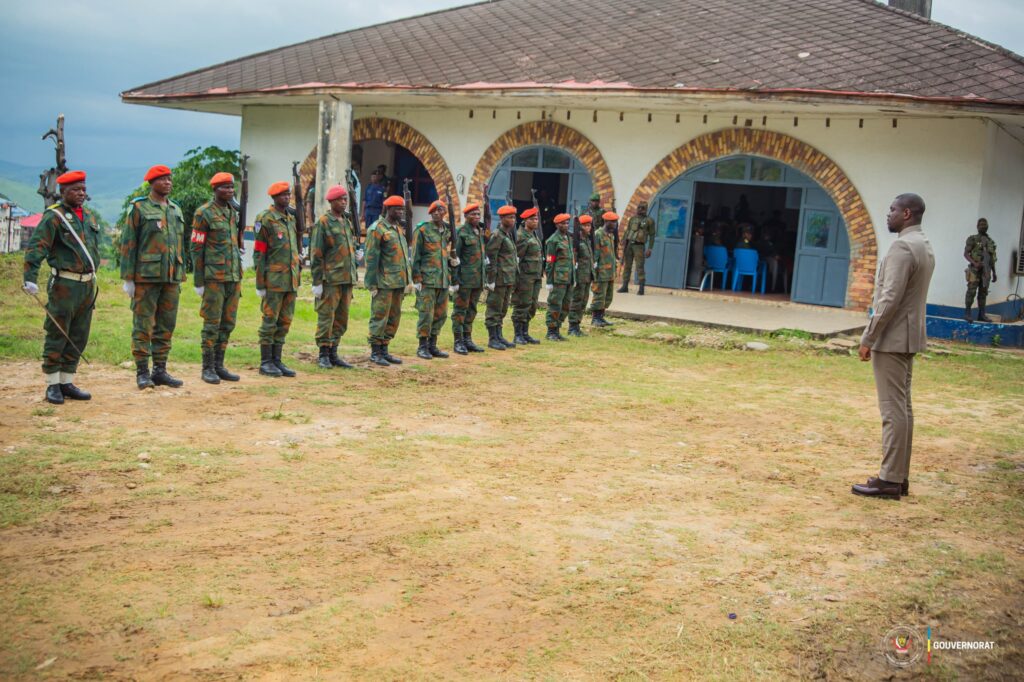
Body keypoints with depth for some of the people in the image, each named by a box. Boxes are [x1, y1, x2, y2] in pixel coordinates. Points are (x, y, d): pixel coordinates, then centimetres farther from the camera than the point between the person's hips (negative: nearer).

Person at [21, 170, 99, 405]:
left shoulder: (90, 216, 15)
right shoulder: (53, 216, -7)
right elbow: (36, 247, -16)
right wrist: (30, 277, -27)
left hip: (88, 285, 7)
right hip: (64, 285, -7)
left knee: (79, 338, 10)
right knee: (57, 337, -1)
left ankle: (67, 382, 19)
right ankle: (53, 385, 6)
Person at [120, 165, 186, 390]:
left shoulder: (176, 210, 15)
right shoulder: (139, 208, -2)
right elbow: (128, 244, -5)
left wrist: (181, 277, 16)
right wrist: (128, 278, -9)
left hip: (171, 278, 6)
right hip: (146, 277, -6)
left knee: (166, 326, 8)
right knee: (143, 326, -2)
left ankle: (160, 370, 16)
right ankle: (142, 372, 3)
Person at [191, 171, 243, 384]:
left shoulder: (233, 213, 15)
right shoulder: (204, 213, -7)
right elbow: (197, 249, -8)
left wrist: (239, 278, 17)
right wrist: (198, 282, -11)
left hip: (233, 278, 7)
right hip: (213, 277, -7)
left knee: (228, 323, 7)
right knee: (212, 323, -4)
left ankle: (218, 365, 15)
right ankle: (207, 368, 3)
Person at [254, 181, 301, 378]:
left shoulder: (291, 219, 15)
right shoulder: (265, 219, -7)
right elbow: (259, 253, -9)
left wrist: (297, 278, 17)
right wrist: (260, 283, -12)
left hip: (291, 281, 7)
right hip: (274, 280, -7)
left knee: (285, 322, 8)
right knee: (270, 321, -2)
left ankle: (277, 360, 15)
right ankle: (265, 363, 4)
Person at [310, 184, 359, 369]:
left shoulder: (348, 222, 17)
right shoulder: (323, 223, -6)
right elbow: (316, 254, -10)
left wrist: (354, 277, 18)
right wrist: (317, 281, -14)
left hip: (347, 279, 7)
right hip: (330, 279, -7)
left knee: (342, 319, 10)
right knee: (326, 317, -4)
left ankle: (333, 353, 18)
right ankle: (323, 355, 3)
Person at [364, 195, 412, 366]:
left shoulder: (399, 229, 17)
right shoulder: (377, 229, -8)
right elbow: (371, 258, -12)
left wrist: (406, 280, 16)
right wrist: (372, 284, -15)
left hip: (398, 282, 8)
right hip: (384, 283, -8)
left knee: (394, 317, 11)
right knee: (379, 317, -4)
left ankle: (384, 350, 19)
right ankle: (375, 352, 3)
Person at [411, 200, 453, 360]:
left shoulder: (448, 231, 13)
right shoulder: (422, 230, -5)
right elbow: (415, 256, -6)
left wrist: (450, 278, 17)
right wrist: (416, 279, -12)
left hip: (443, 280, 6)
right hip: (427, 279, -6)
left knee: (441, 314, 8)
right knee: (426, 313, -6)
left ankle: (432, 345, 18)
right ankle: (422, 347, 4)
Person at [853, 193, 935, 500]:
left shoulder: (902, 247, -16)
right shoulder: (925, 247, 15)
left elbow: (890, 299, -21)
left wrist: (868, 338, -16)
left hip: (891, 338, -10)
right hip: (909, 337, 10)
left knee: (893, 409, -7)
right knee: (902, 407, 12)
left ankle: (890, 480, -3)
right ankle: (900, 477, 18)